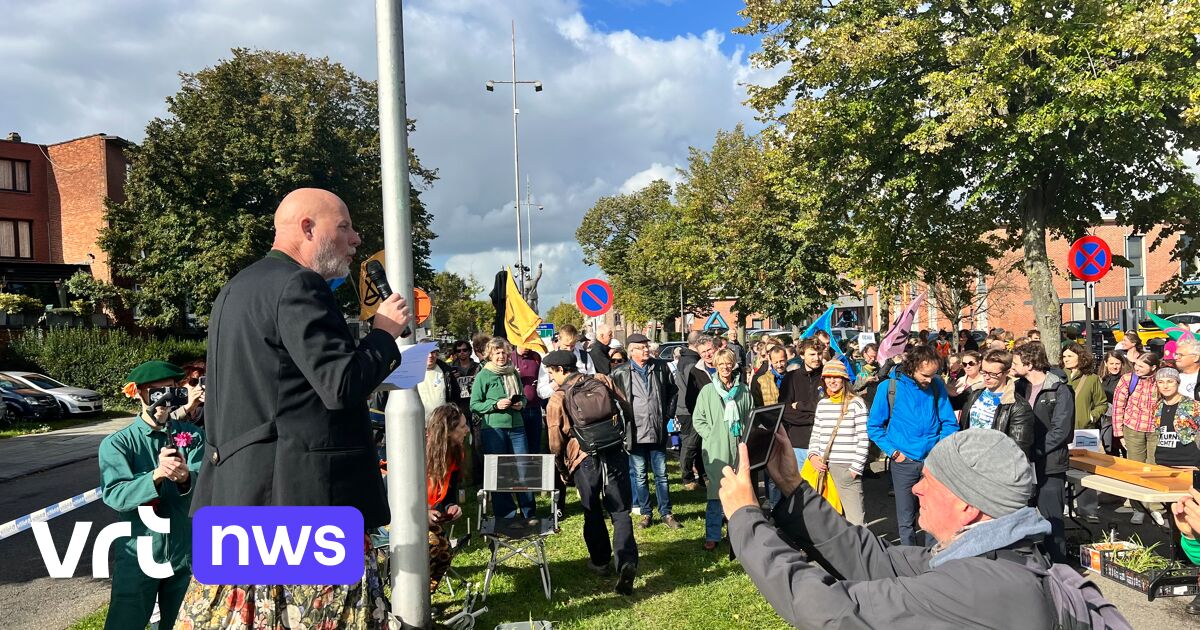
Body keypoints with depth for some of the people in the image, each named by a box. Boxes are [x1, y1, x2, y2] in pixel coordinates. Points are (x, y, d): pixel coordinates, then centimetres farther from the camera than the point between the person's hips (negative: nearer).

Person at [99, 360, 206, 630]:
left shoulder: (193, 435, 2)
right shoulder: (117, 443, -3)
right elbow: (115, 495, -17)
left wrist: (186, 477, -34)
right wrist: (156, 475, -33)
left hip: (186, 553, 2)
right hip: (137, 556, -2)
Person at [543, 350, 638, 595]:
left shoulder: (556, 400, -4)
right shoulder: (602, 380, 3)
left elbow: (556, 443, -1)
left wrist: (562, 468, 17)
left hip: (584, 460, -2)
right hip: (616, 453, 2)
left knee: (592, 513, 18)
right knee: (620, 512, 5)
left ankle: (601, 561, 30)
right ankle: (627, 560, -15)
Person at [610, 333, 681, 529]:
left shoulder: (661, 366, 4)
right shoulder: (620, 373, -4)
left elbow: (672, 390, 15)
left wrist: (667, 412, 9)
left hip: (658, 431, 2)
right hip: (635, 431, -1)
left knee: (661, 473, 7)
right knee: (639, 475, 8)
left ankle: (666, 513, 17)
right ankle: (645, 513, 19)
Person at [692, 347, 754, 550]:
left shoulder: (743, 390, 7)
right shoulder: (707, 391, 0)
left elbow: (750, 417, 14)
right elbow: (698, 420, 2)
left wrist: (746, 437, 1)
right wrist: (712, 437, -8)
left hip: (739, 447, 2)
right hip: (715, 450, -2)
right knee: (715, 492, -1)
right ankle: (712, 536, 7)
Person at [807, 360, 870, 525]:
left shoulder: (856, 404, -3)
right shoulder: (822, 404, 13)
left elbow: (864, 439, -5)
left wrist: (856, 468, -10)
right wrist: (813, 455, 1)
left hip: (847, 468, -5)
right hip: (824, 468, 5)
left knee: (855, 518, -9)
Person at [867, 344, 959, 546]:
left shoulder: (937, 386, -1)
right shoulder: (889, 387, -6)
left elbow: (950, 423, 6)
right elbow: (874, 426, 2)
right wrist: (893, 451, -5)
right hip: (904, 461, -1)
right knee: (906, 520, 7)